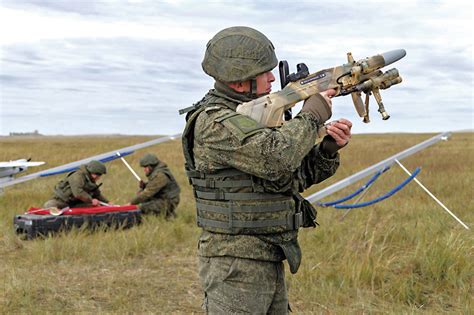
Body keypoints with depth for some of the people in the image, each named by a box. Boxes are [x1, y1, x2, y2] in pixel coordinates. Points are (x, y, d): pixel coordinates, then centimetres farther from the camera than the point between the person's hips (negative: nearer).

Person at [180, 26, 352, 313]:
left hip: (270, 262, 9)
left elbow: (302, 174, 15)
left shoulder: (257, 114, 12)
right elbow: (277, 158, -29)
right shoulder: (214, 122, -17)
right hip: (234, 265, -9)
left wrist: (331, 147, -3)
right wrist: (312, 115, -14)